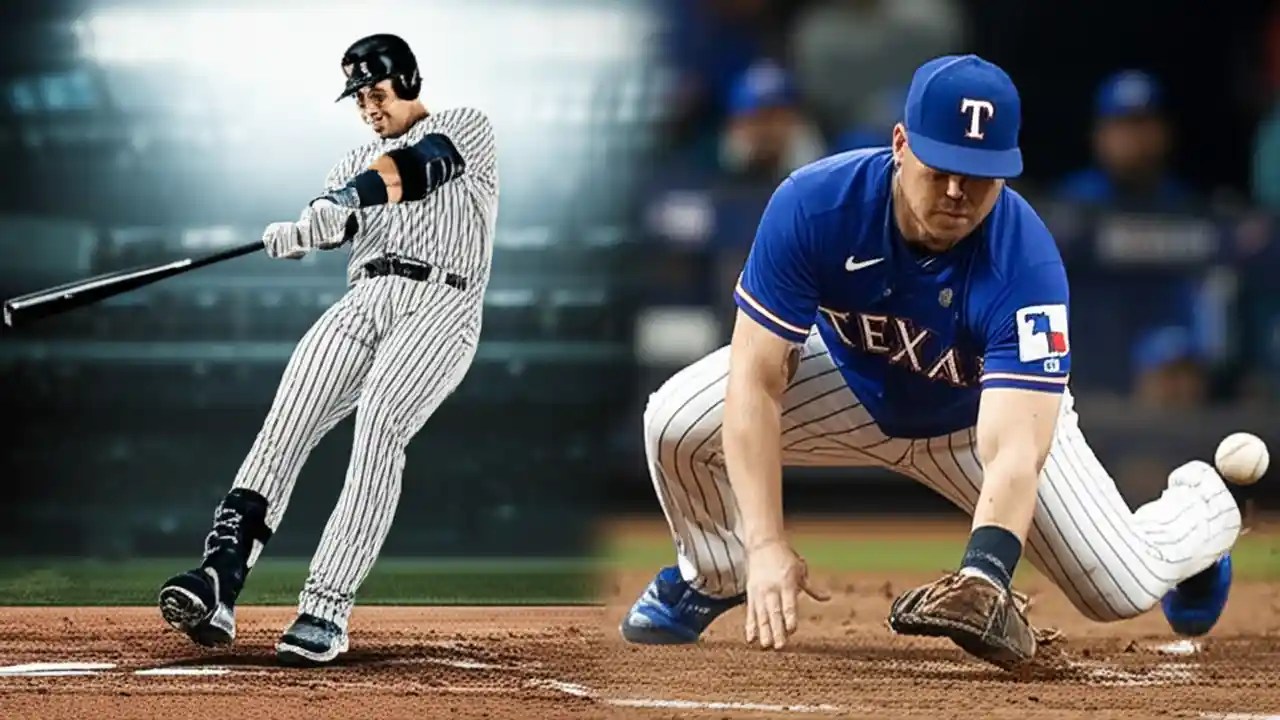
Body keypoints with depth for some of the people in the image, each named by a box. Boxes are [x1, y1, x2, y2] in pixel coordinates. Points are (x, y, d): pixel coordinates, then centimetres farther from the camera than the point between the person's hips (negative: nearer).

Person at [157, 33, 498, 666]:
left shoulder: (467, 128, 12)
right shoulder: (358, 163, 27)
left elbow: (411, 168, -12)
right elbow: (327, 219, 4)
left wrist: (351, 197, -32)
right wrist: (296, 234, -22)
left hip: (441, 303, -5)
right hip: (363, 300, 5)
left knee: (379, 425, -28)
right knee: (287, 422, -18)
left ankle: (326, 611, -35)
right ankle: (218, 580, -33)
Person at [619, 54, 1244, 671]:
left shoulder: (1026, 265, -37)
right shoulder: (813, 204, -34)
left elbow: (1012, 451, -44)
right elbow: (755, 382, -33)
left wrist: (983, 574, -62)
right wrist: (766, 545, -42)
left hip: (996, 407, -1)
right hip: (848, 383, 1)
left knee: (1122, 590, -12)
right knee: (678, 422, -25)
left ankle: (1203, 510, 27)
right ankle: (715, 576, 9)